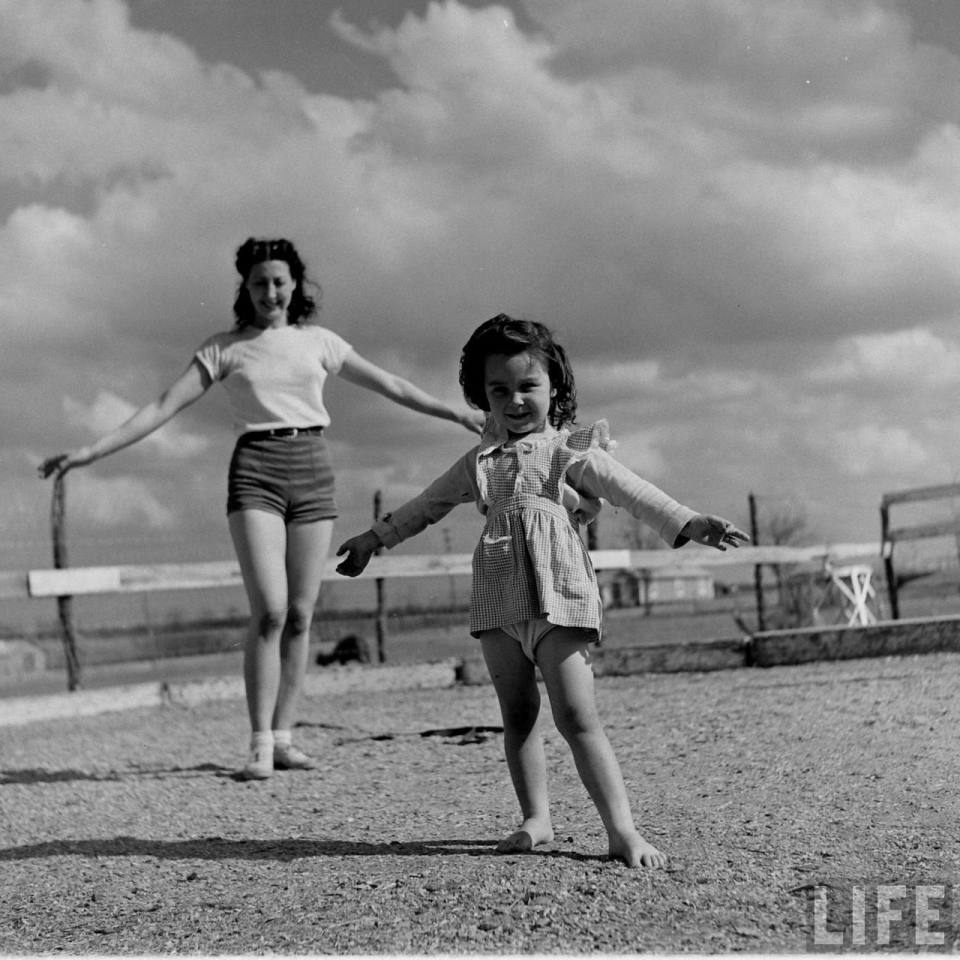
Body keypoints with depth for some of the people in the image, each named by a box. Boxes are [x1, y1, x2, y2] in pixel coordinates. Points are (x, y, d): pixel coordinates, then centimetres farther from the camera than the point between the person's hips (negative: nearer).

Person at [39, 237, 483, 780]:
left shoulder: (318, 341, 12)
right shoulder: (225, 348, 5)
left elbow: (389, 385, 18)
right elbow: (164, 407, 2)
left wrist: (457, 413, 18)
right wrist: (92, 452, -6)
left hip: (313, 470, 3)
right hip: (256, 470, -3)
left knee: (301, 614, 1)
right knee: (270, 611, -14)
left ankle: (283, 737, 9)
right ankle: (260, 745, -8)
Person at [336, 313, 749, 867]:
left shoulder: (568, 449, 3)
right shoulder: (479, 462, 19)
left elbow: (627, 489, -8)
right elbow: (428, 505, 32)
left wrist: (690, 523, -21)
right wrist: (375, 539, 39)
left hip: (558, 595, -5)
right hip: (498, 599, 5)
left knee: (578, 717, -11)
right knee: (518, 715, 7)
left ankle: (623, 829, -11)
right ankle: (536, 819, 16)